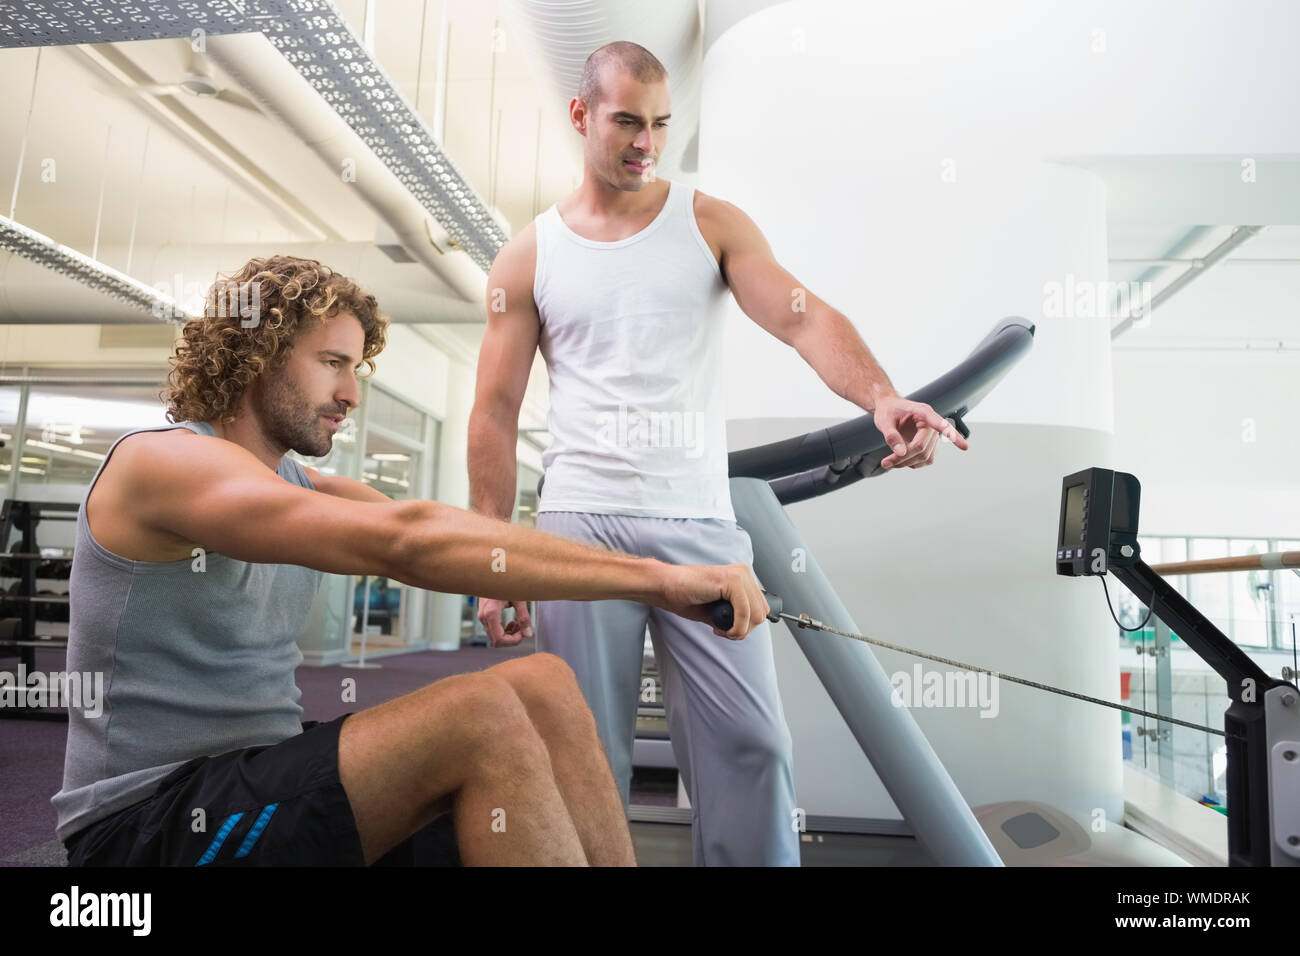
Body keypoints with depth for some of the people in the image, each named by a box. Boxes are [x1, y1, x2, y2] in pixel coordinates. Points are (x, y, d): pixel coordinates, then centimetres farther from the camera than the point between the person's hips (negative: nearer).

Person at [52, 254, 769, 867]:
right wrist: (653, 577, -31)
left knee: (543, 688, -12)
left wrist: (654, 576, -13)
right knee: (481, 714, -28)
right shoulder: (159, 460, -15)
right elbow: (404, 541, -30)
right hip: (146, 820, -7)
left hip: (259, 777, 7)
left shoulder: (298, 486, 11)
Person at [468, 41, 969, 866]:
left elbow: (804, 318, -6)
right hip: (581, 523, 0)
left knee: (751, 741, 0)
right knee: (586, 753, 6)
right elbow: (496, 412, 8)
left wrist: (881, 397, -27)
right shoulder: (529, 258, 9)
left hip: (700, 524, 0)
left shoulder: (713, 224, 9)